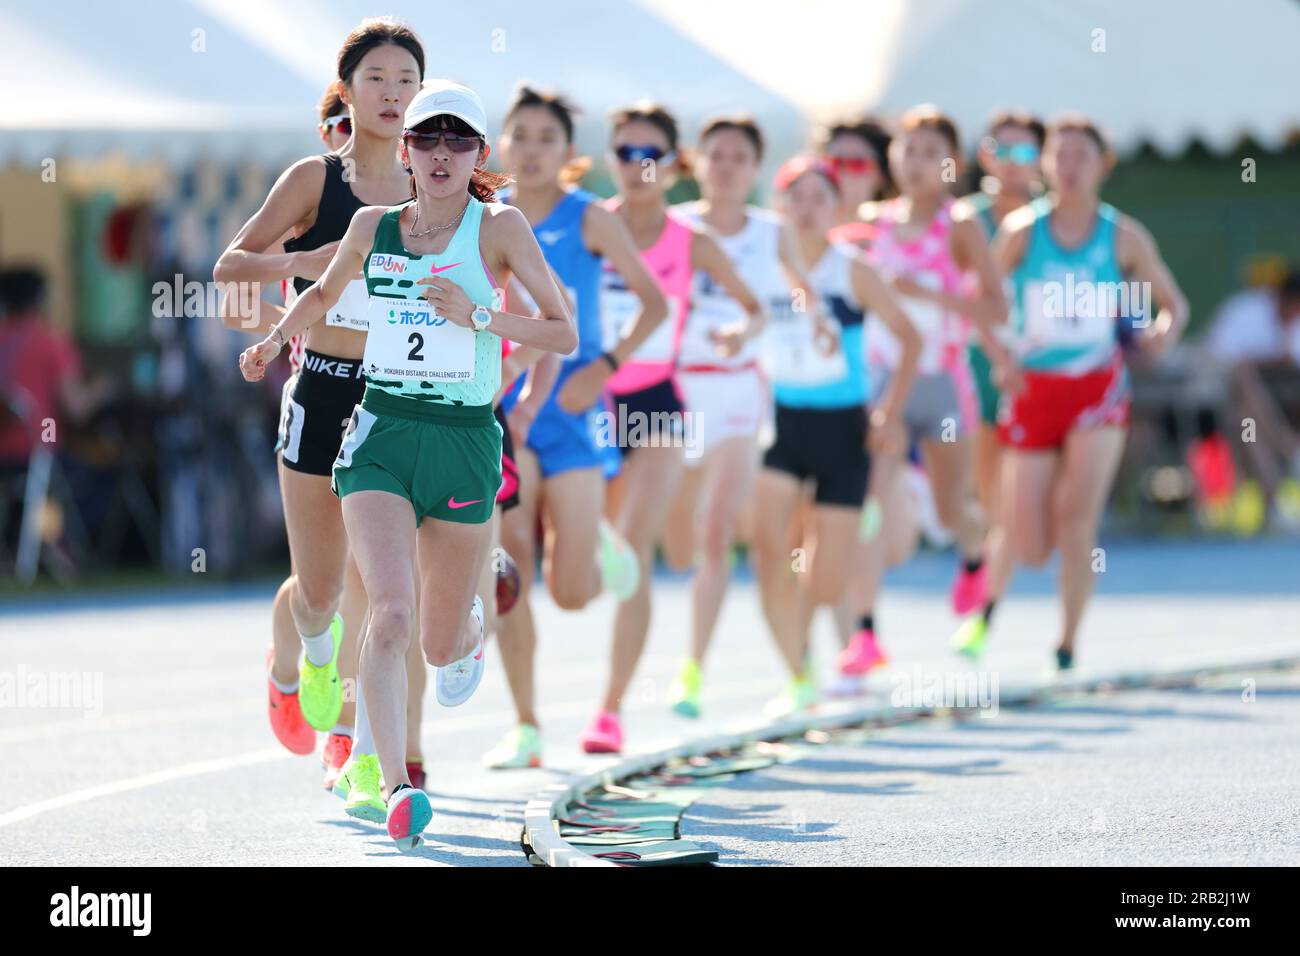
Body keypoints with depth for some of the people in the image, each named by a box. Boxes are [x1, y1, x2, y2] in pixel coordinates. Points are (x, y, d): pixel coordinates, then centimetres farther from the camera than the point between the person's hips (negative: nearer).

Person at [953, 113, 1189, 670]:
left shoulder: (1124, 237, -1)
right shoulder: (1021, 230, -3)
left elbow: (1173, 304, 9)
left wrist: (1163, 332, -13)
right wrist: (1000, 357, -17)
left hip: (1098, 389, 0)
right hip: (1032, 389, 0)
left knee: (1075, 517, -17)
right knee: (1029, 544, 0)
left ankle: (1067, 647, -2)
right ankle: (988, 606, 34)